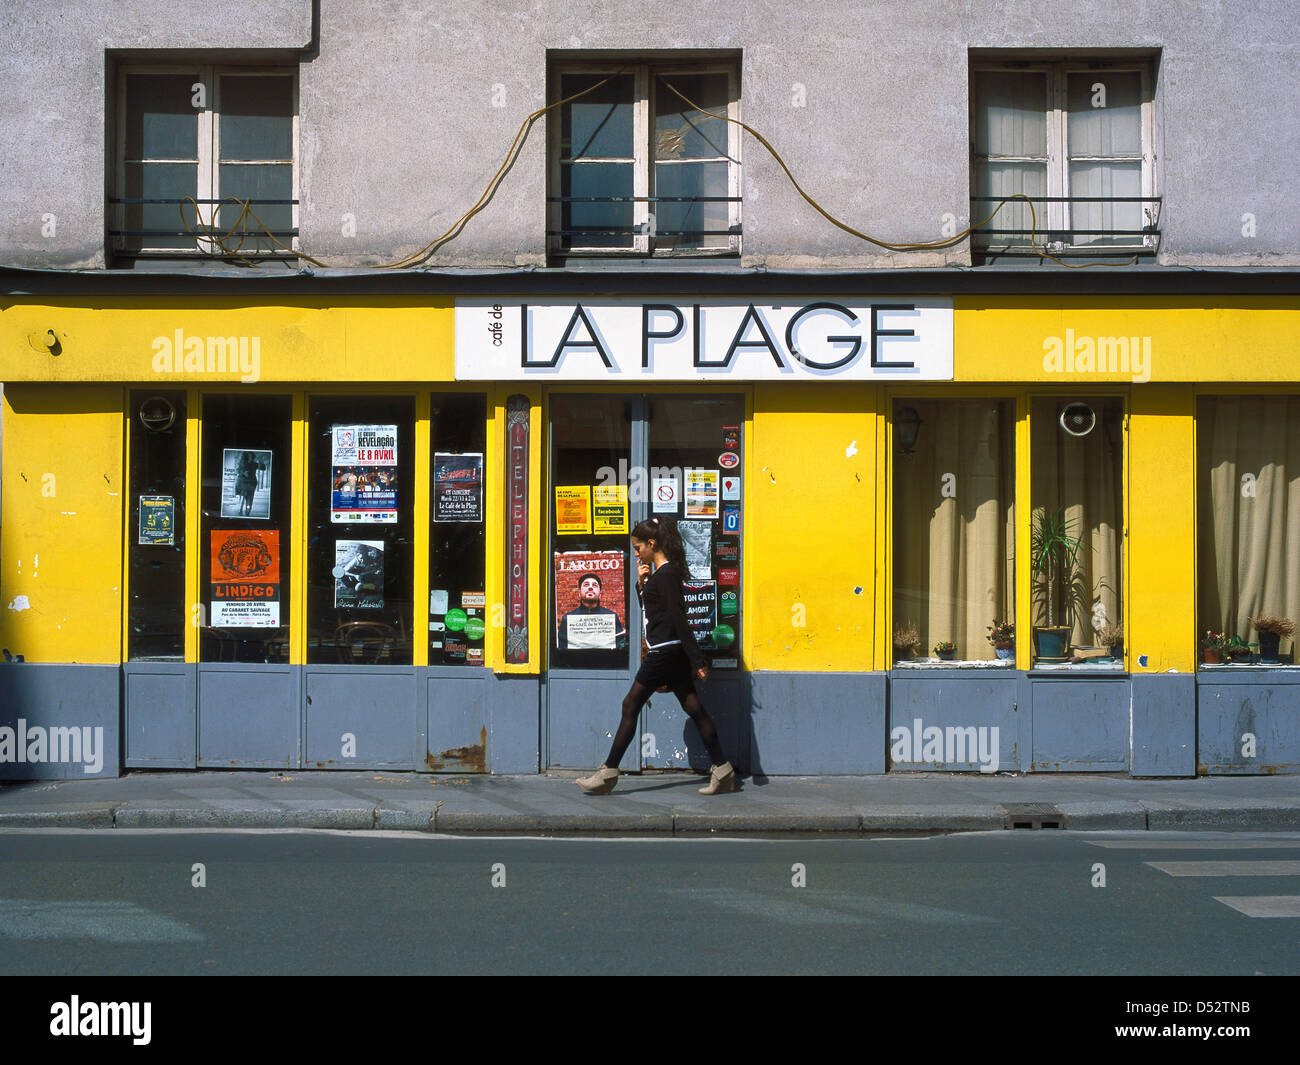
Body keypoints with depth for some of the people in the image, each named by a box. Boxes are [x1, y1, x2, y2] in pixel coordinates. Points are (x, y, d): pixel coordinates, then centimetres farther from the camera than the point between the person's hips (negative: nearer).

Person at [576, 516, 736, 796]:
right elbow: (649, 609, 24)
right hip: (672, 654, 10)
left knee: (631, 705, -3)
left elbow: (679, 618, -19)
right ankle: (721, 769, 5)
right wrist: (641, 584, 6)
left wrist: (697, 660, -21)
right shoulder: (661, 572, 15)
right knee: (693, 707, 7)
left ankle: (608, 773, 2)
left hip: (665, 652, -10)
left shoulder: (666, 574, -15)